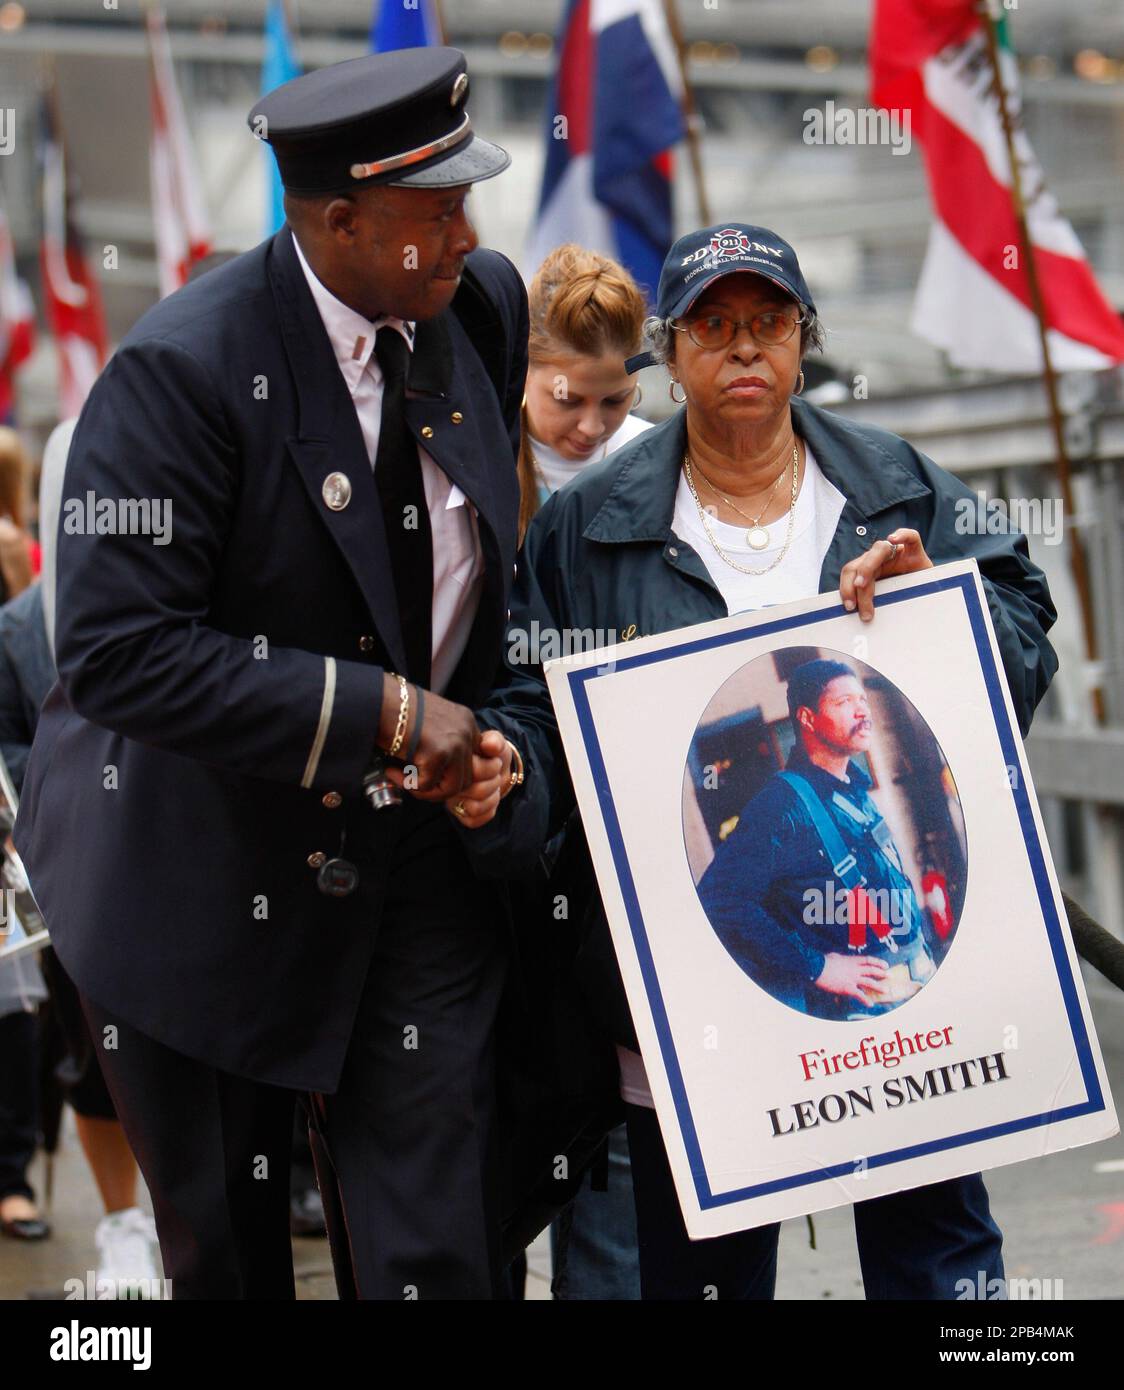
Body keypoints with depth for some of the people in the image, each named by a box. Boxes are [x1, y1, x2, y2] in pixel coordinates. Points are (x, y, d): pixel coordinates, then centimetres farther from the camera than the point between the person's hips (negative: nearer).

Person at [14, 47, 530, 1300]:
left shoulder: (484, 305, -3)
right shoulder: (183, 368, -23)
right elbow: (118, 652, -27)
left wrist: (481, 730, 4)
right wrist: (382, 712, -26)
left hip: (420, 854, 4)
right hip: (209, 878, -4)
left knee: (434, 1253, -1)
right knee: (222, 1254, 14)